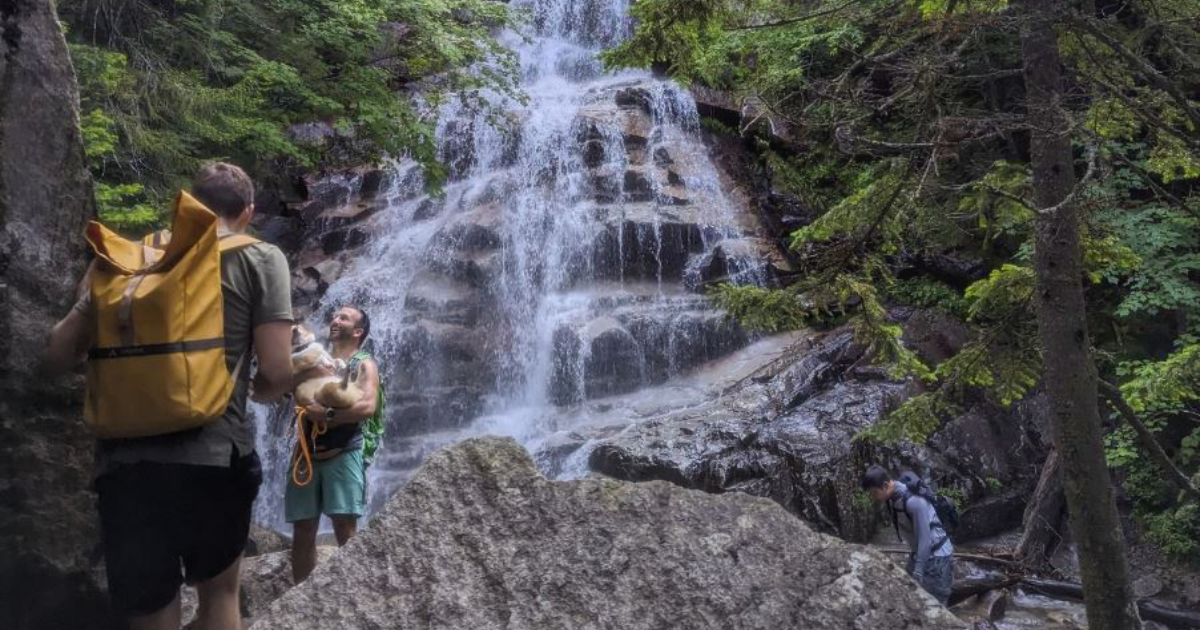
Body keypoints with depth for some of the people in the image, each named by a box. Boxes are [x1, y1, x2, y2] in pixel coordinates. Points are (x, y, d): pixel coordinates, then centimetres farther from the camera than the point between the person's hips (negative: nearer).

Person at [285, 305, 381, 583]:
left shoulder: (364, 364, 7)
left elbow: (368, 407, -10)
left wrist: (328, 415, -18)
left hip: (344, 452, -4)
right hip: (307, 452, 4)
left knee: (345, 527, -9)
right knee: (302, 530, 4)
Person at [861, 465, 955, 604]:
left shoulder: (913, 501, -31)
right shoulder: (892, 498, -4)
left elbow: (924, 539, -28)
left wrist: (918, 573, -26)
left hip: (937, 556, -9)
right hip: (919, 553, 9)